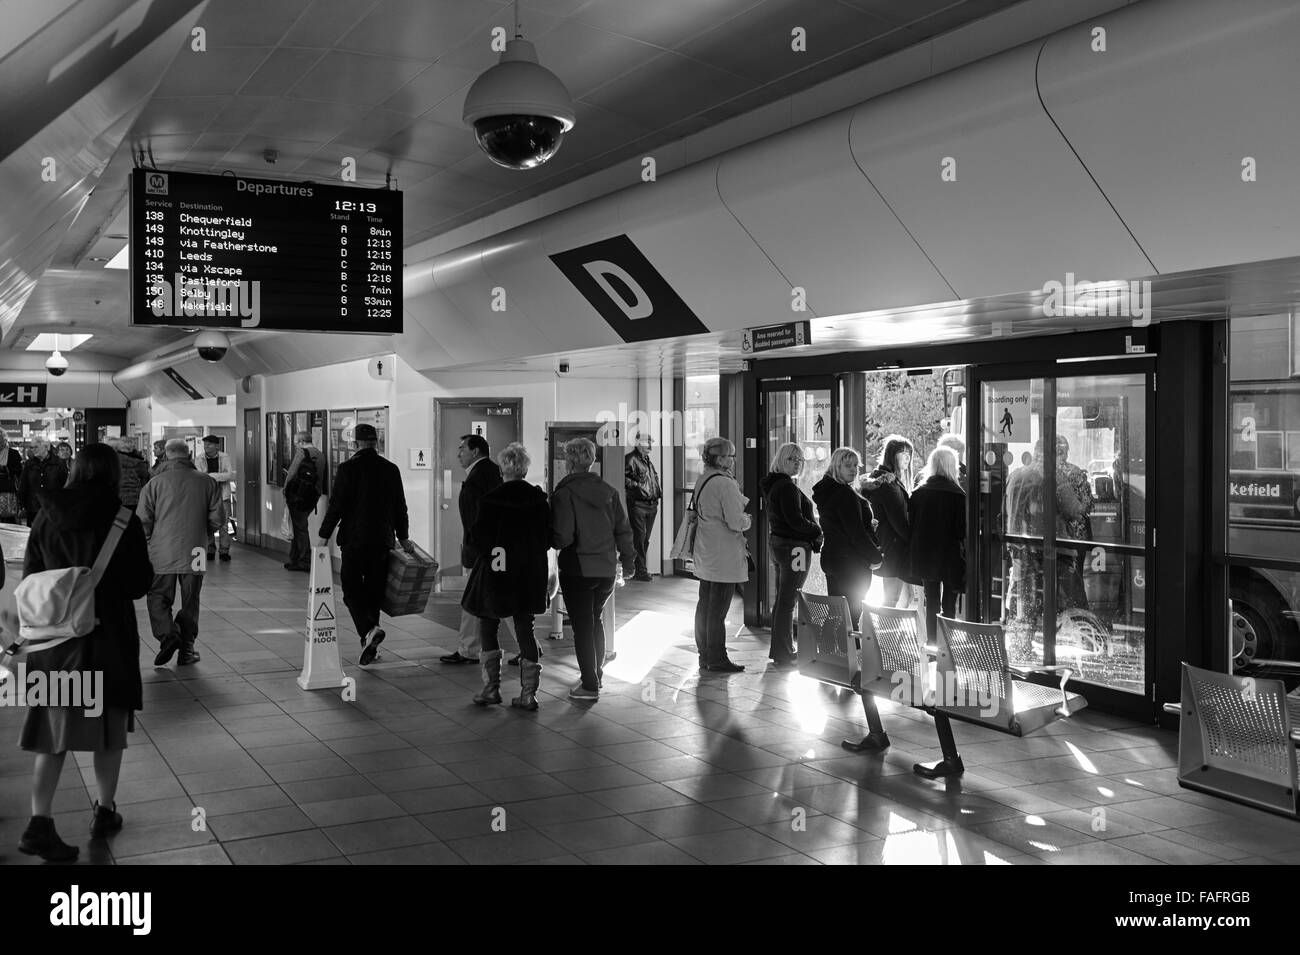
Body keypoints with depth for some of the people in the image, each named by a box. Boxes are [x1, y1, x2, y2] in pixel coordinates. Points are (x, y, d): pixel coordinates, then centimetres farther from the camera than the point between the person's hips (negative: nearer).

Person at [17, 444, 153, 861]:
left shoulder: (46, 517, -2)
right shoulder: (123, 521, -11)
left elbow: (30, 578, 3)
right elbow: (140, 583, -6)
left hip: (55, 638, 3)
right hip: (109, 635, -2)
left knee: (55, 733, 8)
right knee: (110, 730, 14)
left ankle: (40, 823, -2)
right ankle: (104, 812, 24)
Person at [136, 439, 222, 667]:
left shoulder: (156, 482, -4)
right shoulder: (206, 482, 2)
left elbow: (143, 518, -4)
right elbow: (216, 517, 4)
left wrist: (148, 538, 14)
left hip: (163, 552, -2)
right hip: (194, 552, 2)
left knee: (159, 597, 10)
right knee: (190, 601, 10)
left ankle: (167, 634, -12)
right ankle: (186, 650, 12)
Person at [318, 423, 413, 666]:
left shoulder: (348, 468, -8)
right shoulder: (391, 469, 5)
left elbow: (336, 504, -9)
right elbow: (400, 507, 11)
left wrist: (324, 536, 0)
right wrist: (403, 537, 22)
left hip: (354, 539, -4)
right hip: (382, 541, 4)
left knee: (351, 590, 4)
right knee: (374, 592, 11)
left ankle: (369, 629, -19)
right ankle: (370, 646, 16)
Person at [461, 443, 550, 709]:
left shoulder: (489, 500, -12)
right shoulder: (540, 500, -3)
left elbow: (478, 539, -11)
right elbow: (548, 539, 0)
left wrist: (488, 553, 9)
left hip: (495, 572, -3)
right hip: (530, 575, 3)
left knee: (487, 628, 13)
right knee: (525, 630, 9)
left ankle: (491, 688, 10)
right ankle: (528, 694, 8)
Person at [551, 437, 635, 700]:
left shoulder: (564, 493, -14)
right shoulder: (609, 492, 3)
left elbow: (562, 537, -20)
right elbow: (623, 530, 6)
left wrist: (550, 540, 2)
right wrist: (628, 561, 17)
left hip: (577, 570, -6)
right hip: (607, 569, 6)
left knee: (582, 625, 2)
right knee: (596, 620, 23)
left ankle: (590, 685, 5)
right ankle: (597, 673, 35)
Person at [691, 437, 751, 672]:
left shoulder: (702, 481, 9)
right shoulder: (725, 484, -19)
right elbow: (735, 522, -22)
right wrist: (747, 519, -1)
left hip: (705, 554, 9)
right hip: (724, 556, -9)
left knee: (705, 605, 14)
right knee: (718, 609, -3)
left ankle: (705, 656, 23)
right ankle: (717, 659, 4)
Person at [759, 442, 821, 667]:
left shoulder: (772, 485, 14)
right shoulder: (787, 486, -17)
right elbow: (795, 520, -23)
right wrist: (817, 532, -8)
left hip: (777, 544, 10)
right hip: (793, 547, -10)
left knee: (781, 599, 17)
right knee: (787, 601, -5)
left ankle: (779, 650, 26)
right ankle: (784, 655, 0)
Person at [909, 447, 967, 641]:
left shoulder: (919, 493, 0)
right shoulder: (957, 495, -12)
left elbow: (911, 525, 4)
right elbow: (963, 530, -13)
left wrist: (917, 555, 11)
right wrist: (964, 557, -3)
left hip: (925, 558, 4)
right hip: (950, 557, -4)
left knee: (931, 604, 12)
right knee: (949, 606, 5)